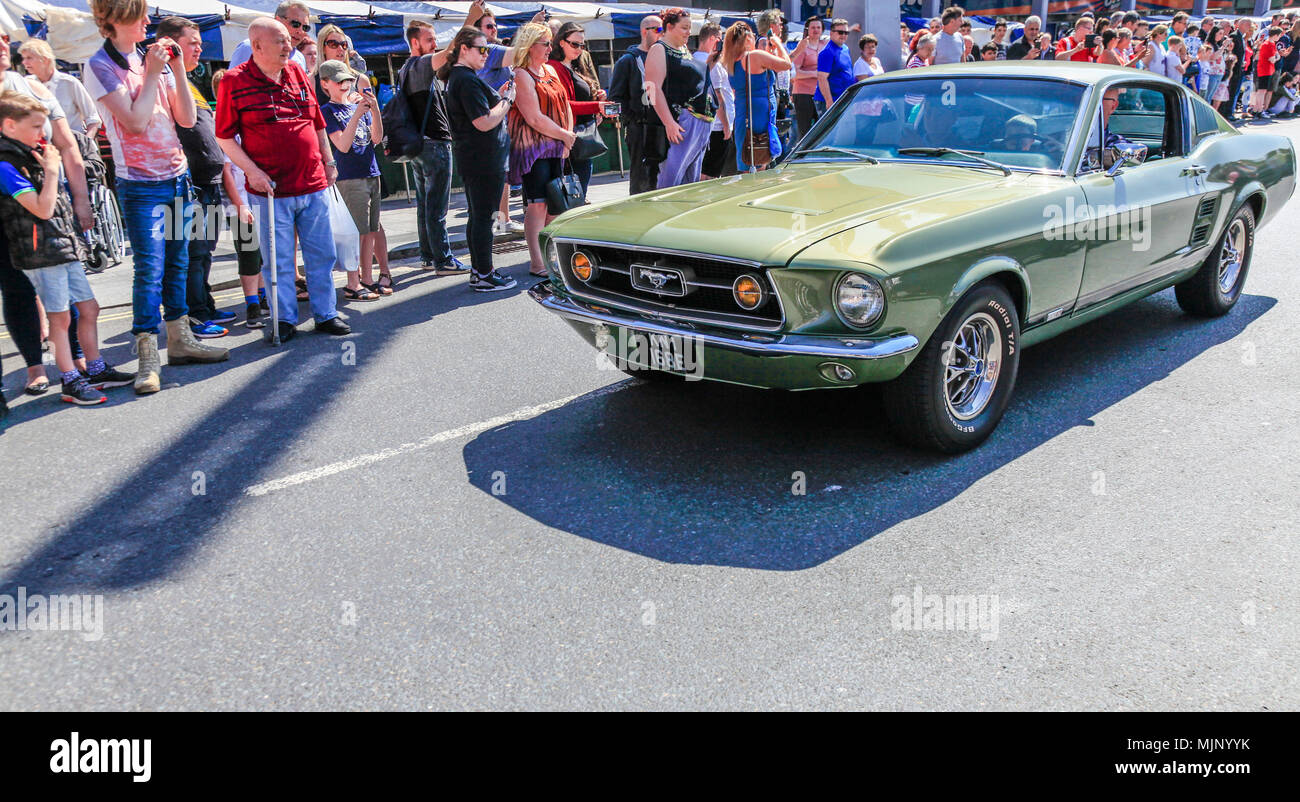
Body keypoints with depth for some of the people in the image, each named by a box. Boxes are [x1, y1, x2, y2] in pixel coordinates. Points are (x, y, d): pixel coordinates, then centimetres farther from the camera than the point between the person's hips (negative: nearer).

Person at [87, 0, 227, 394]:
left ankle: (181, 341, 22)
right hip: (140, 185, -6)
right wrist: (152, 73, -10)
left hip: (177, 177, 6)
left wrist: (176, 68, -2)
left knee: (178, 263, 12)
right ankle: (147, 360, -5)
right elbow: (135, 122, -16)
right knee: (150, 269, -10)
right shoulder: (100, 66, -7)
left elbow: (187, 118, 5)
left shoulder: (154, 58, 11)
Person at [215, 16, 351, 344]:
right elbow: (224, 137, -4)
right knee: (278, 260, 3)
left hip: (313, 184, 4)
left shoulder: (297, 73, 10)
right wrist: (252, 171, -13)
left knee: (321, 255, 9)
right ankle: (285, 319, 15)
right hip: (270, 189, -4)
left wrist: (328, 162, 17)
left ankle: (325, 314, 20)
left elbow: (317, 123, 19)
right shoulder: (235, 81, -4)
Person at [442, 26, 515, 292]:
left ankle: (478, 270, 22)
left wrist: (499, 97, 11)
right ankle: (484, 275, 1)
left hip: (470, 158, 11)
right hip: (485, 159, -11)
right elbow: (484, 122, -22)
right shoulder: (467, 80, -17)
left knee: (476, 215, 15)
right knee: (484, 216, -5)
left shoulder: (457, 77, 15)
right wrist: (507, 100, -10)